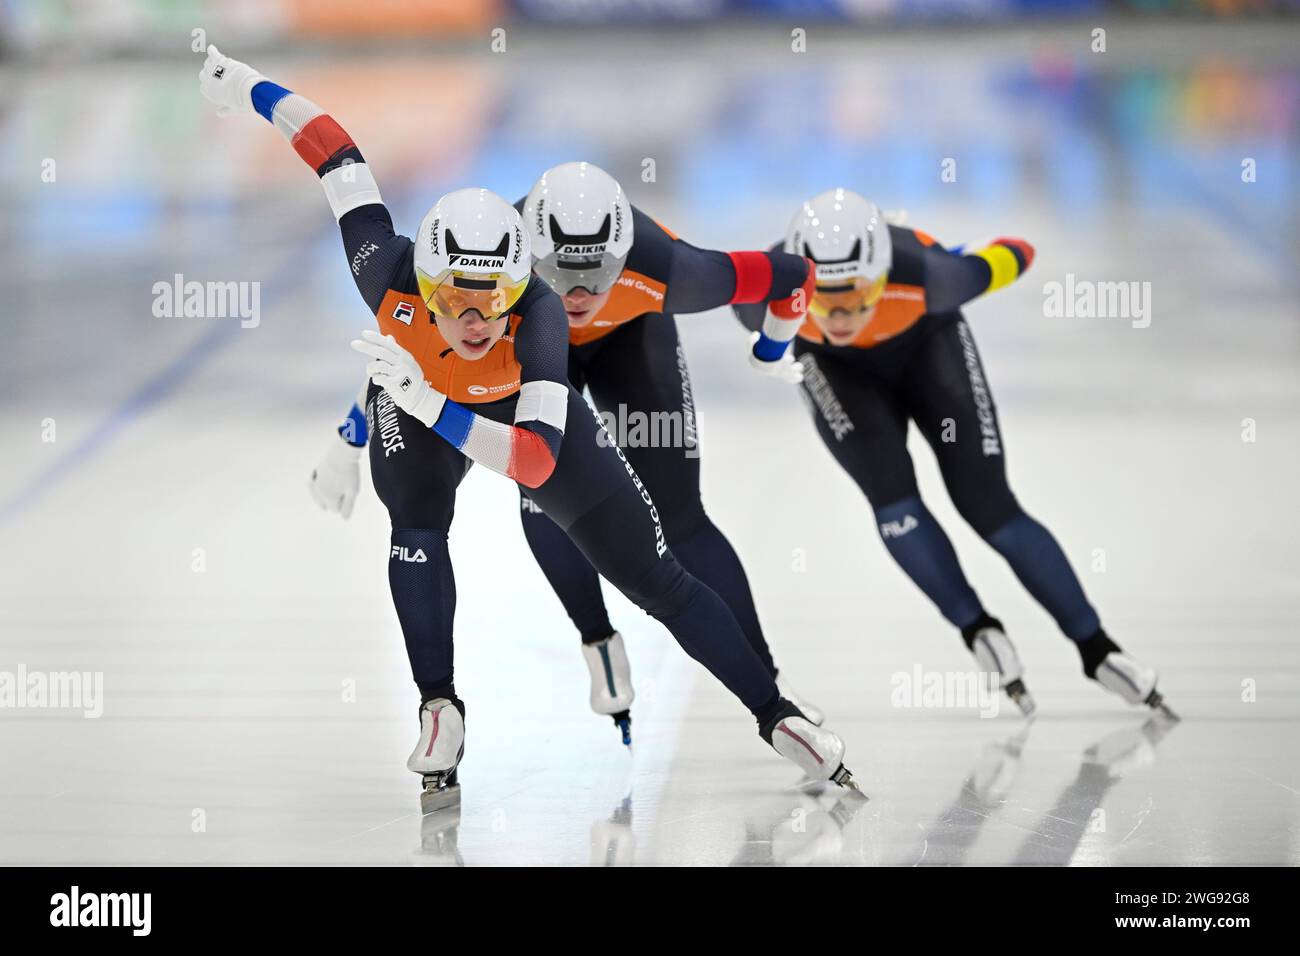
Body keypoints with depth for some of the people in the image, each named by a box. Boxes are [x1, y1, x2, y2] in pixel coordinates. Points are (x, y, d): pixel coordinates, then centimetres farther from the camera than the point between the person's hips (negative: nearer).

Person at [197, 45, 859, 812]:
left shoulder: (539, 314, -45)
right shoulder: (388, 273, -39)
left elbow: (536, 460, -53)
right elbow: (337, 151, -24)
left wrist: (432, 405, -65)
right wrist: (248, 87, -14)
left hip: (520, 406, -2)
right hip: (417, 402, 2)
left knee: (655, 576, -2)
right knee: (417, 529, -26)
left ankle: (777, 717, 7)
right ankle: (441, 712, -10)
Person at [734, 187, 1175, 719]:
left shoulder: (922, 276, -42)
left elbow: (1010, 260, -19)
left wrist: (1012, 256, 1)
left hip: (927, 343, -1)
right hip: (840, 371, 1)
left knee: (988, 506, -8)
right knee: (891, 493, -20)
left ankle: (1096, 650, 3)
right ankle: (979, 631, -2)